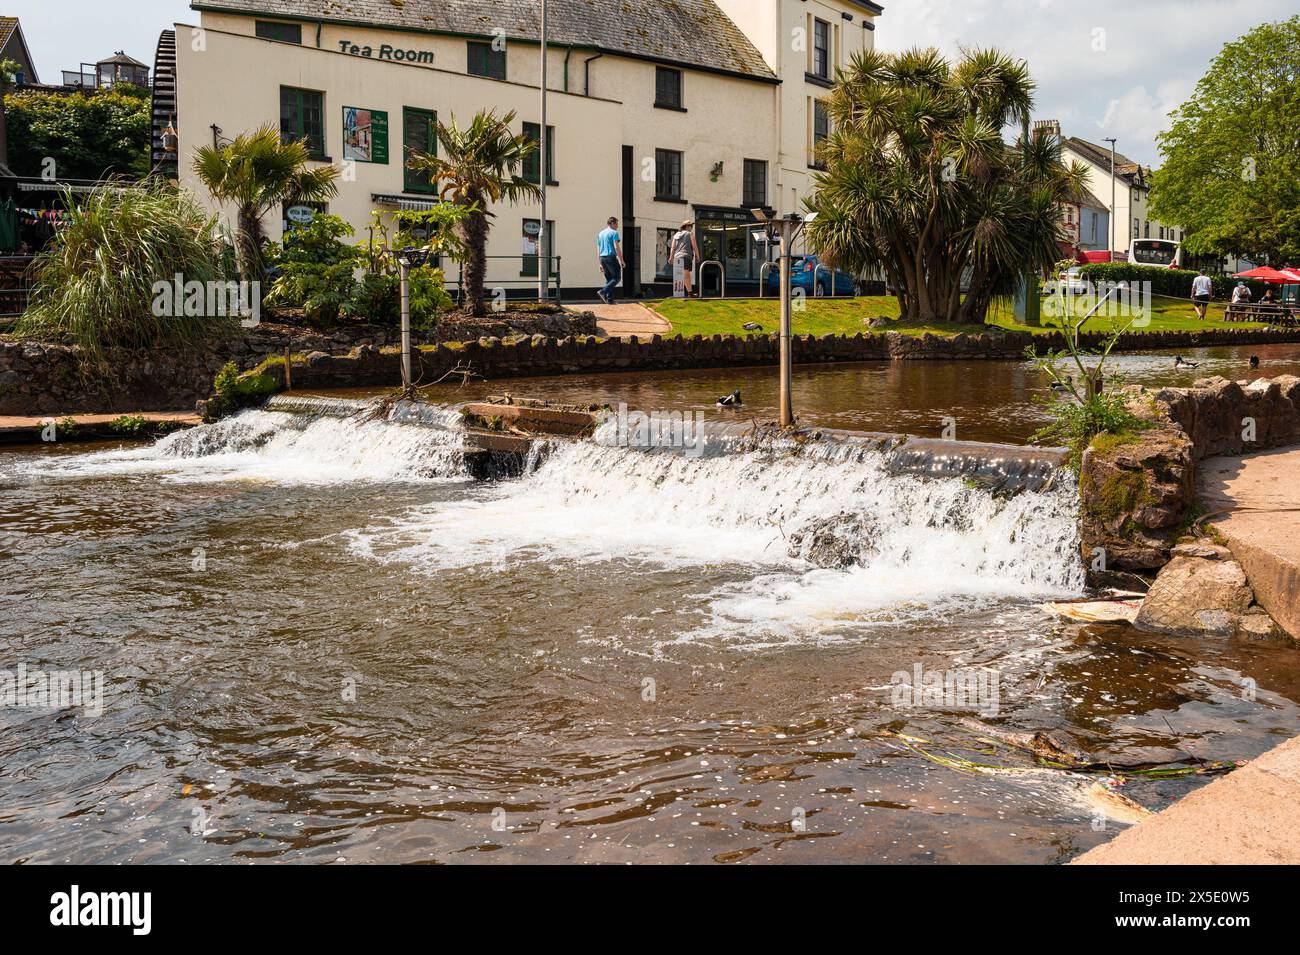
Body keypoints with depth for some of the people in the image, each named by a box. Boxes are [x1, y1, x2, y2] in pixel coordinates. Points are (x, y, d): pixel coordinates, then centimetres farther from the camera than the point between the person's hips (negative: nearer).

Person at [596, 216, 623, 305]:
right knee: (616, 277, -1)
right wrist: (621, 260, -12)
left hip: (602, 258, 8)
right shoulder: (614, 233, -6)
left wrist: (600, 264, 18)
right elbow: (617, 247, -16)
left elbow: (598, 250, 17)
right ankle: (603, 291, -17)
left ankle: (609, 299, 3)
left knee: (609, 279, 11)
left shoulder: (600, 234, 17)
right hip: (611, 257, -8)